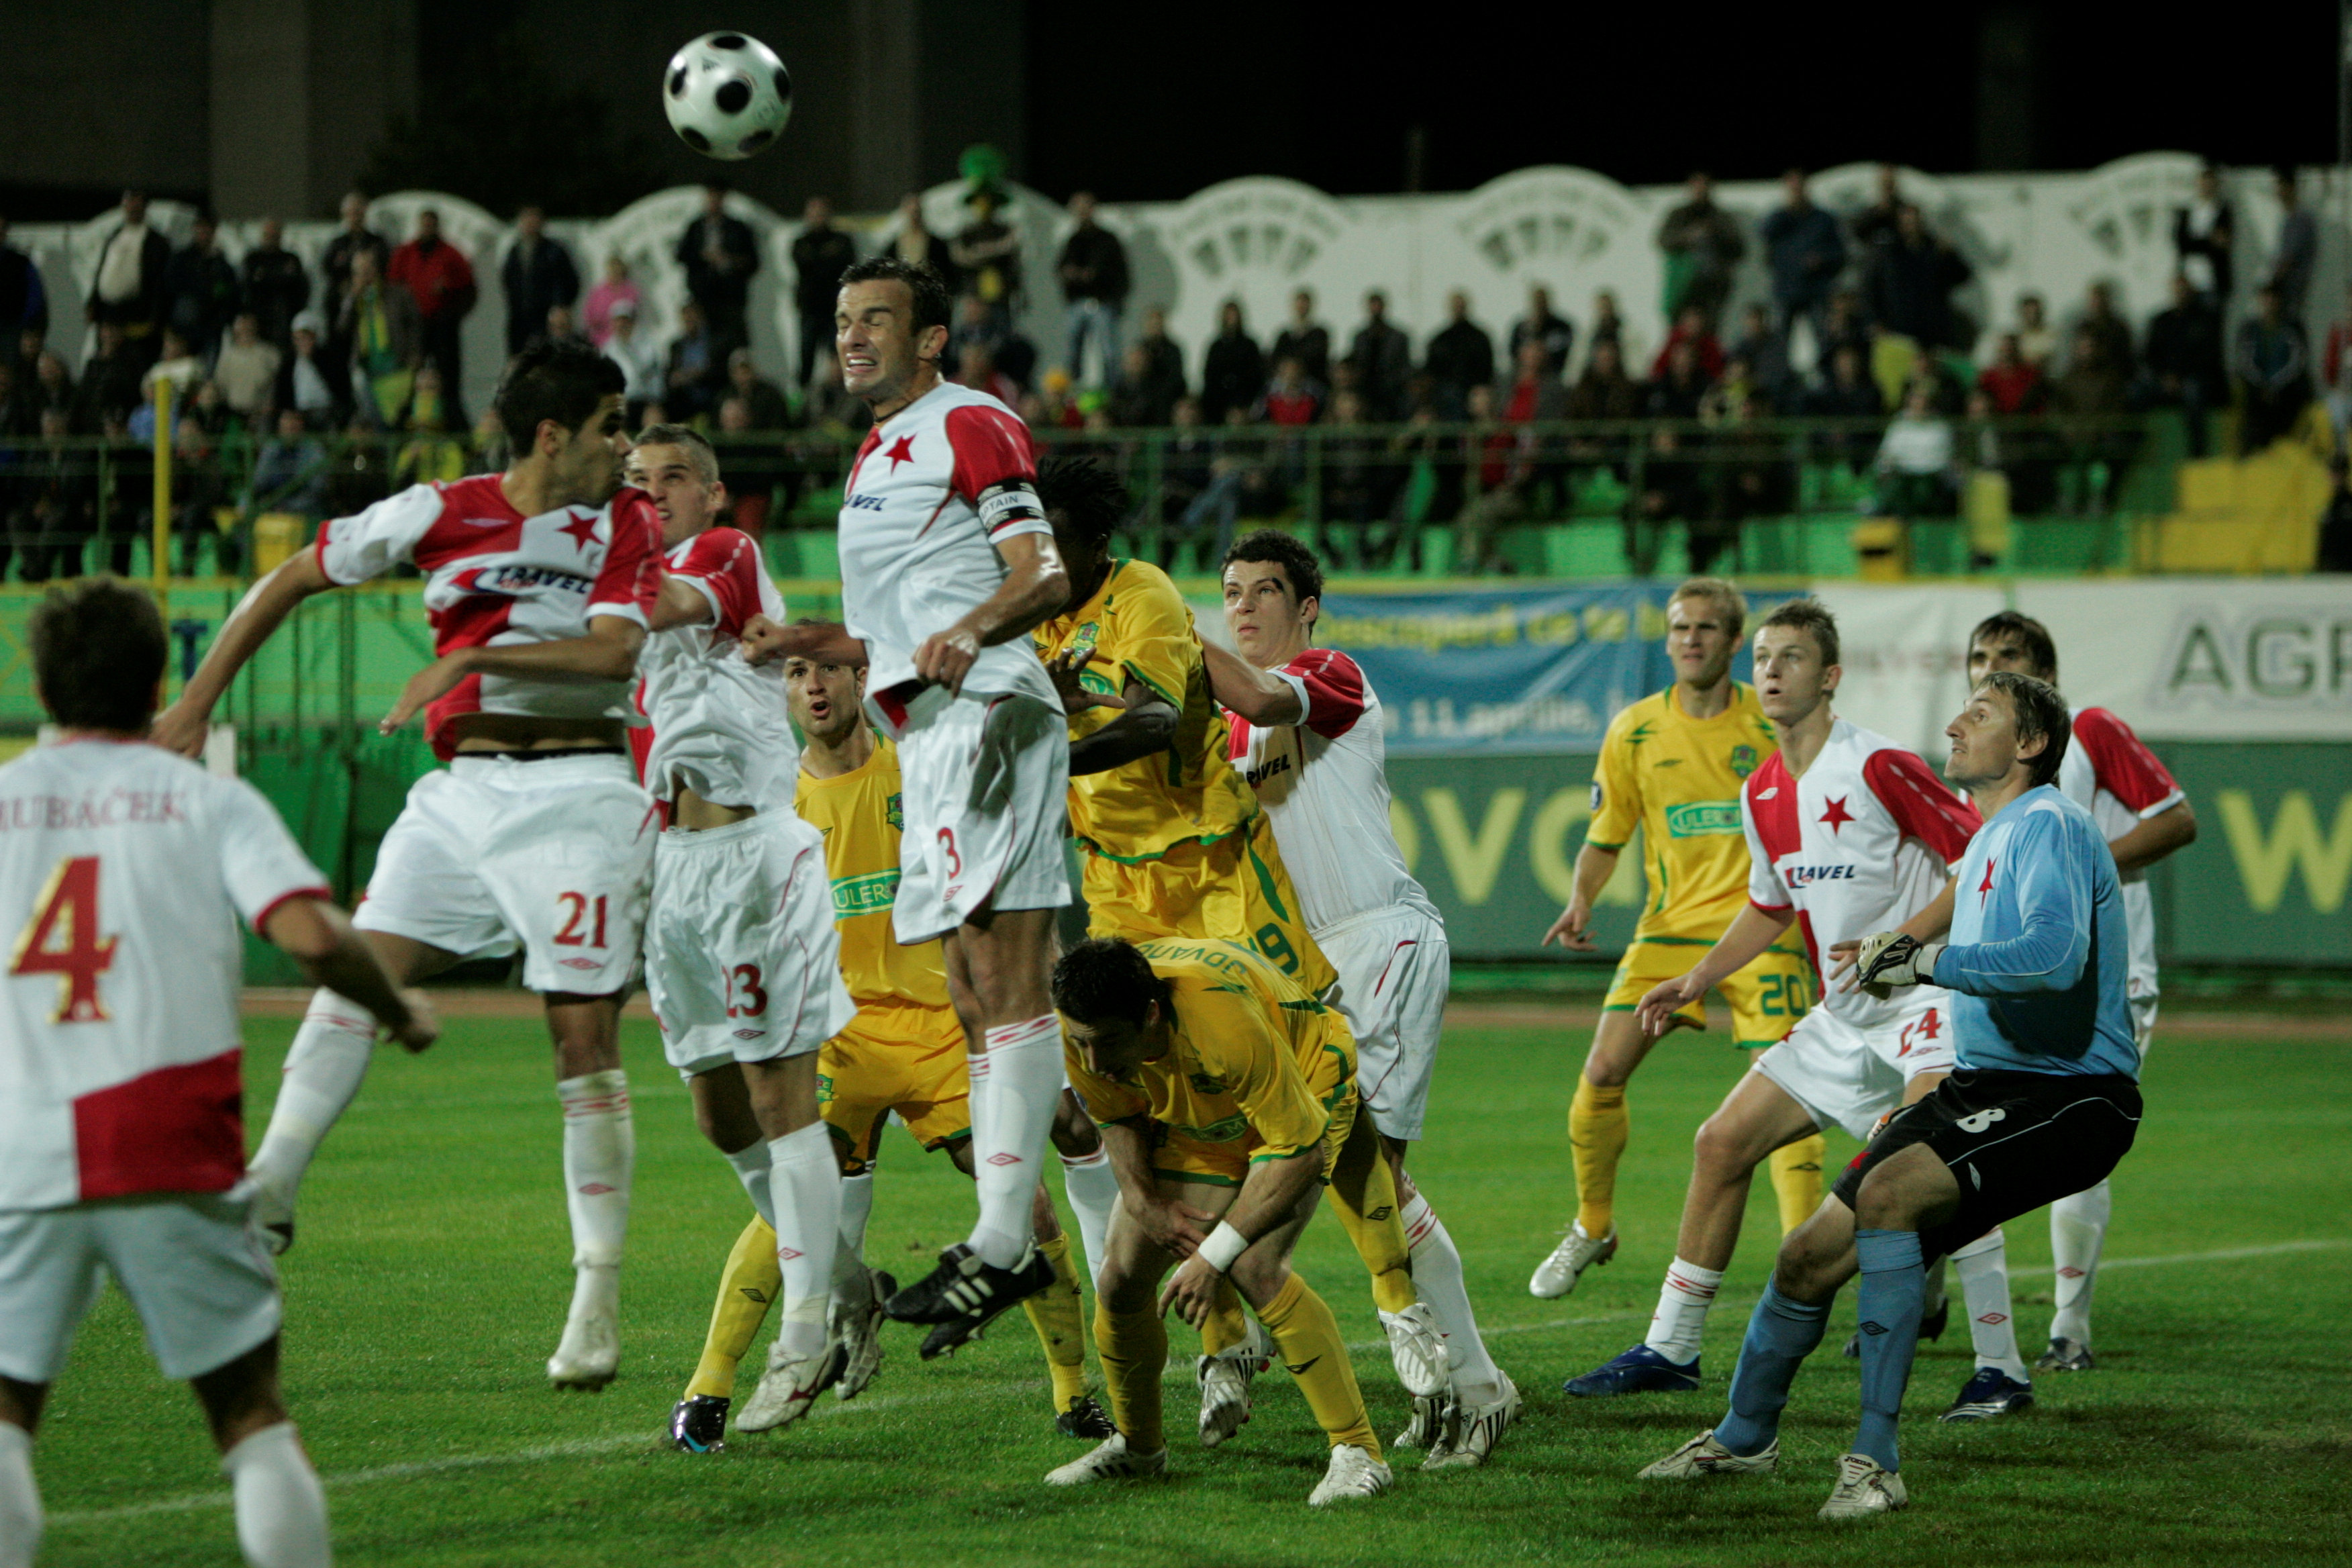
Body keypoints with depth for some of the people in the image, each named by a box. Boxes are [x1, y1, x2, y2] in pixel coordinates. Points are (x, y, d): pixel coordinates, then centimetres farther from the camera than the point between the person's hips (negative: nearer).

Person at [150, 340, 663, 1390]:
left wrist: (474, 657, -23)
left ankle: (599, 1290, -3)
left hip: (578, 788, -3)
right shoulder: (440, 515, 2)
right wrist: (194, 706, 8)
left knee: (585, 1032, -7)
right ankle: (266, 1195, -5)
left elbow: (617, 651, -16)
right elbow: (293, 580, 10)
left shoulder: (625, 525, 0)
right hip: (462, 786, 3)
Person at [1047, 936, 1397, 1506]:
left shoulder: (1223, 1023, -44)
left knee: (1255, 1270, -27)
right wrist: (1144, 1200, -16)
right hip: (1192, 1117, 6)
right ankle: (1137, 1446, 24)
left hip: (1307, 1089, -6)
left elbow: (1300, 1152, -35)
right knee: (1123, 1278, -2)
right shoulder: (1088, 1033, -25)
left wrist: (1216, 1255, -36)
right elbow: (1117, 1116, 0)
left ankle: (1358, 1453, -21)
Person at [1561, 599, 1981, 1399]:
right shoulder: (1761, 794, 9)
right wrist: (1695, 981, 19)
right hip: (1843, 1016, 8)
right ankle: (1669, 1350, 19)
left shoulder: (1877, 767, -15)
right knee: (1722, 1143, 7)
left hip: (1923, 998, -8)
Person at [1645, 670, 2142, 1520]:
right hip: (1982, 1086, 10)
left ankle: (1875, 1462, -28)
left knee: (1890, 1190, -32)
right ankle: (1743, 1439, 34)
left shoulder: (2045, 825, -14)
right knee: (1810, 1257, 8)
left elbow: (2054, 955, -33)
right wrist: (1898, 949, 17)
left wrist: (1927, 960, -28)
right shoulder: (1987, 839, 17)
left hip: (2070, 1096, -9)